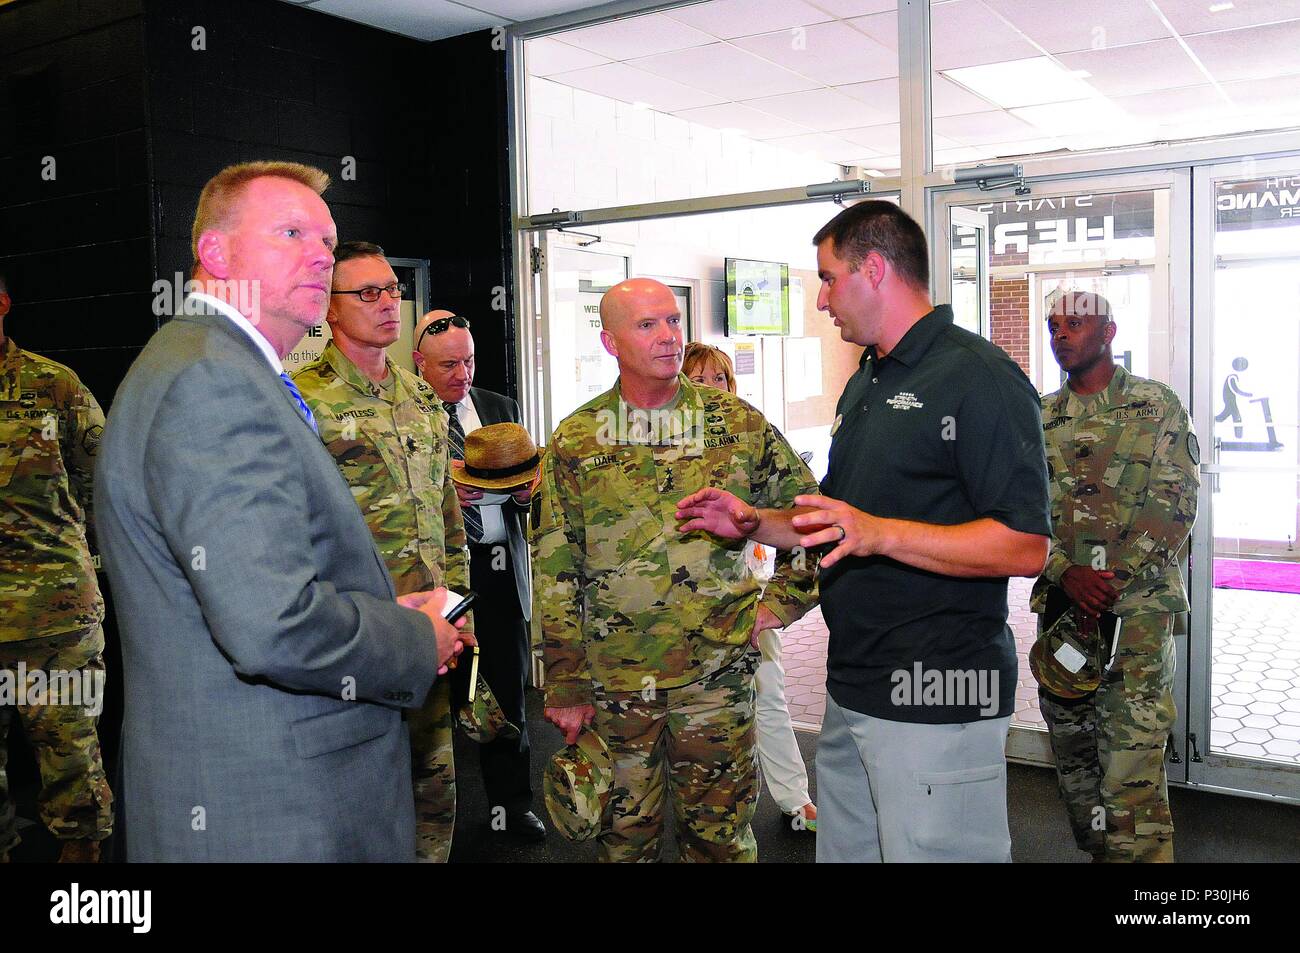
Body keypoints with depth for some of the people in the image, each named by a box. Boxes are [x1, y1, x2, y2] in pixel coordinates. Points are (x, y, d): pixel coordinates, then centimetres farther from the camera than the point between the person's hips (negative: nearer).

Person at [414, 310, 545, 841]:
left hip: (503, 567, 4)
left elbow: (523, 479, 17)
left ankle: (511, 802, 23)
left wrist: (525, 492, -5)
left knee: (508, 690, 10)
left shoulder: (501, 408, 14)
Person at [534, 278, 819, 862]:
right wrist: (565, 687, -1)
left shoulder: (737, 423, 0)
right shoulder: (575, 441, 0)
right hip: (612, 680, 1)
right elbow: (555, 573, 1)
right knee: (625, 836, 14)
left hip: (718, 672, 0)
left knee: (720, 835, 12)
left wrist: (782, 600, 2)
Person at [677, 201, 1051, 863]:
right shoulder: (864, 386, 18)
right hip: (851, 694, 9)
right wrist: (754, 523, 11)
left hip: (936, 702, -9)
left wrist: (881, 533, -27)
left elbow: (1024, 547, -19)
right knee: (842, 849, 17)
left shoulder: (979, 378, -12)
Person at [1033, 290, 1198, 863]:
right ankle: (1094, 849, 26)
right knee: (1070, 740, 11)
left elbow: (1177, 502, -4)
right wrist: (1068, 575, -11)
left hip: (1138, 599, -4)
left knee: (1130, 754, -10)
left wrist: (1111, 578, -12)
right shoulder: (1040, 418, 11)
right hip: (1060, 600, 4)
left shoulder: (1158, 404, 2)